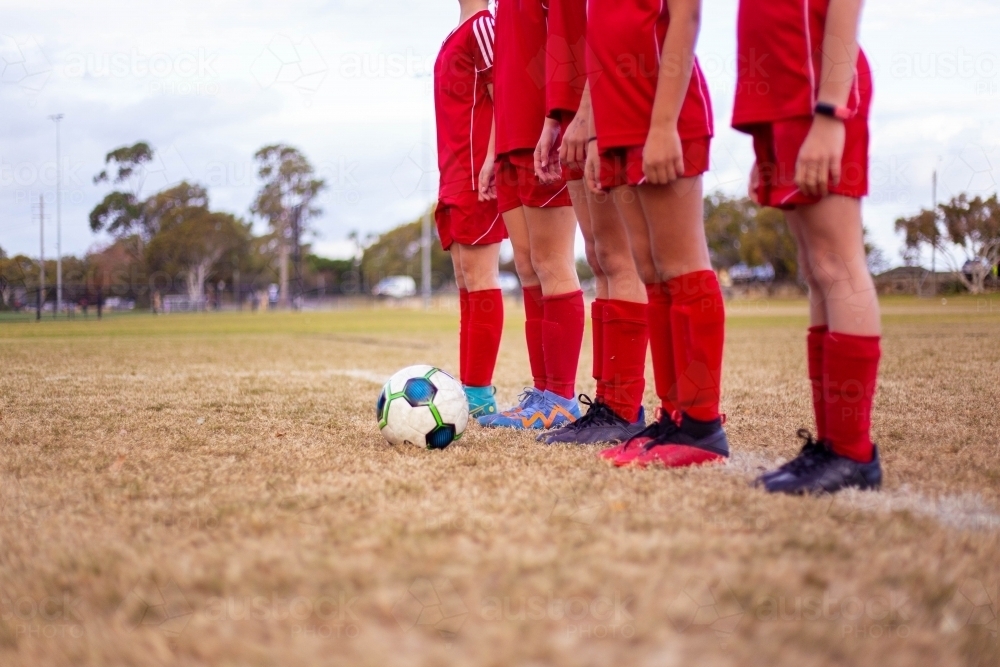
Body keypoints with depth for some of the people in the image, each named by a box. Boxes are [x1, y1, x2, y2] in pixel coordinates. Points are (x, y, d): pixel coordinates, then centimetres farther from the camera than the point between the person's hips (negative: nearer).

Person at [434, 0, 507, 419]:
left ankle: (478, 393, -8)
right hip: (455, 178, 9)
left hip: (477, 178, -9)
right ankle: (470, 387, 10)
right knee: (465, 281, 7)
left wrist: (489, 163, -21)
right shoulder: (457, 35, 20)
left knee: (479, 278, -9)